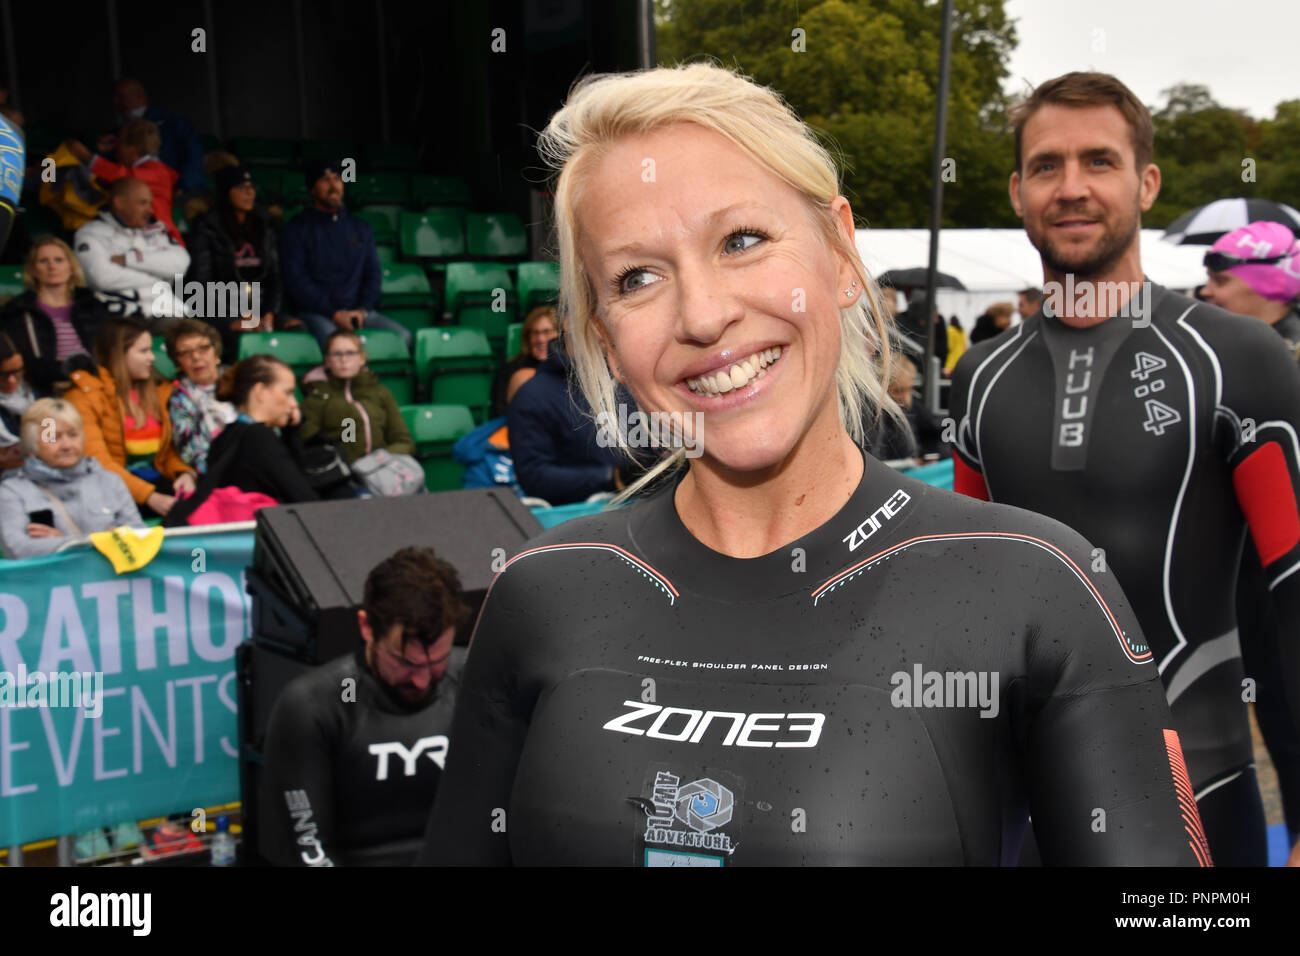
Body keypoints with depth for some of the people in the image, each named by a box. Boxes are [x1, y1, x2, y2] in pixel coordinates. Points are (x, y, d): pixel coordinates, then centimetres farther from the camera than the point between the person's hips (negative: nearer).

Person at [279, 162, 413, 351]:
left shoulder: (361, 227, 21)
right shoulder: (297, 229, 6)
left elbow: (373, 273, 16)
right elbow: (296, 281, -3)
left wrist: (362, 310, -3)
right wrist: (334, 313, -13)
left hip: (358, 312, 4)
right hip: (315, 312, -4)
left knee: (403, 335, -23)